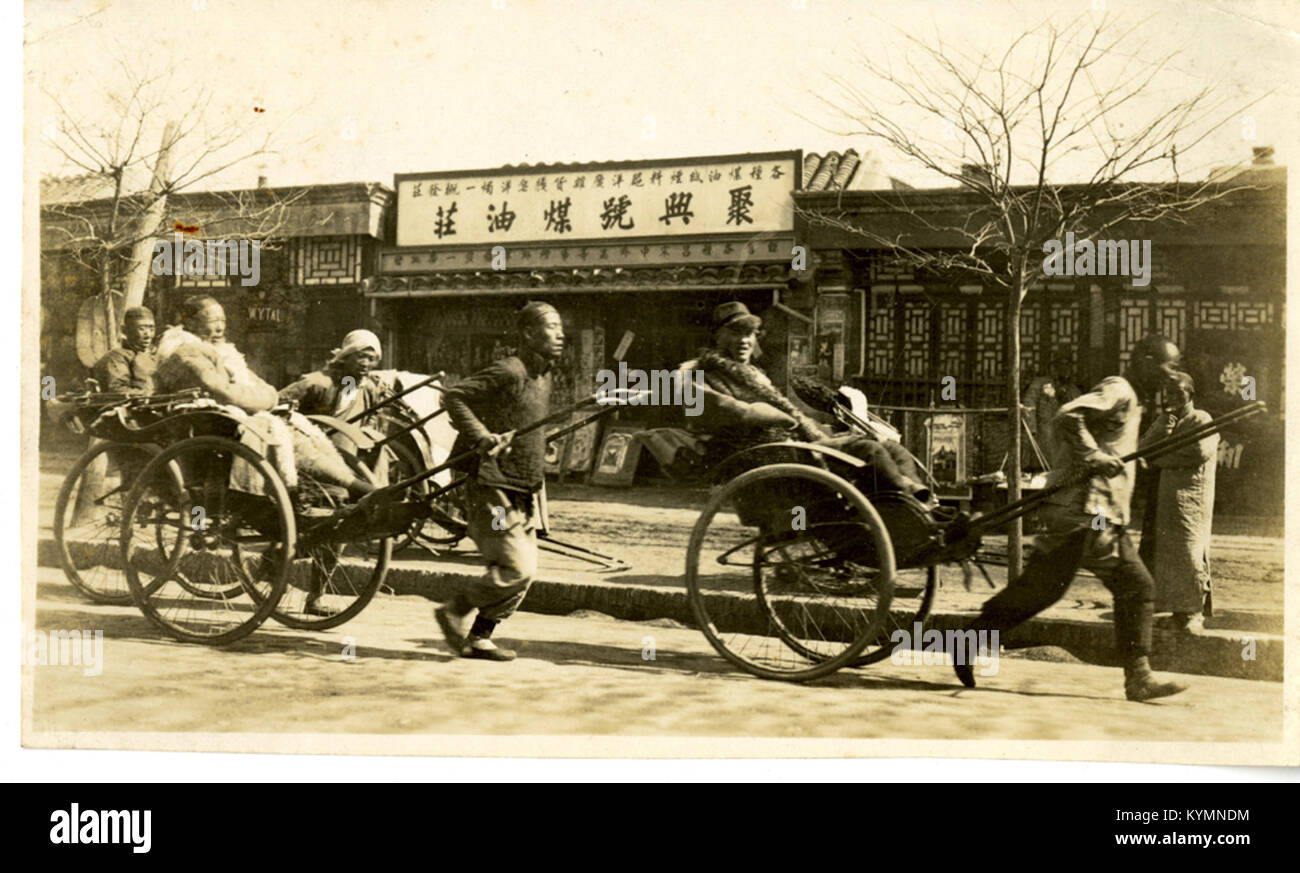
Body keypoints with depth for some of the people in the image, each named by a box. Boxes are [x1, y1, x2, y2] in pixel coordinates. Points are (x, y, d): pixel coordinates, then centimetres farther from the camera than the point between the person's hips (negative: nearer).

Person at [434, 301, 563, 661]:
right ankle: (453, 613, 8)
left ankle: (479, 638, 18)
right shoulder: (507, 373, -15)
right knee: (516, 568, -11)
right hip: (493, 491, -9)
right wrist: (482, 436, -29)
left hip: (523, 494, 9)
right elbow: (453, 396, -19)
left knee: (524, 569, 8)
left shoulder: (543, 376, 13)